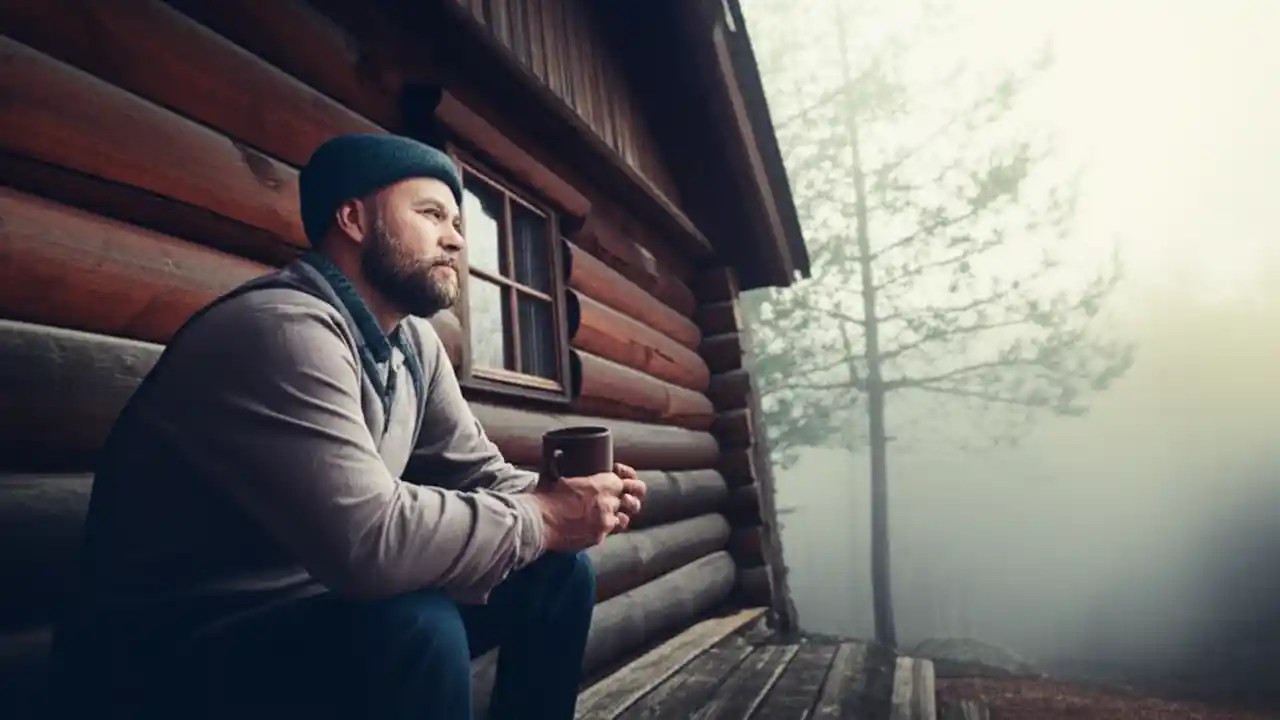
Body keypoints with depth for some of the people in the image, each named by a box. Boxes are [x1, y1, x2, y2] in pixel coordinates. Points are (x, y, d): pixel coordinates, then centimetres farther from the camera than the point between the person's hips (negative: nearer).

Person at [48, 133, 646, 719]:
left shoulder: (414, 342, 3)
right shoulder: (282, 326, -26)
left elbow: (479, 472, 7)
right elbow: (368, 540, -36)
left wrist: (564, 500, -14)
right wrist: (542, 517, -22)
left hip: (309, 605, 9)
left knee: (559, 571, 1)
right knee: (416, 628, -36)